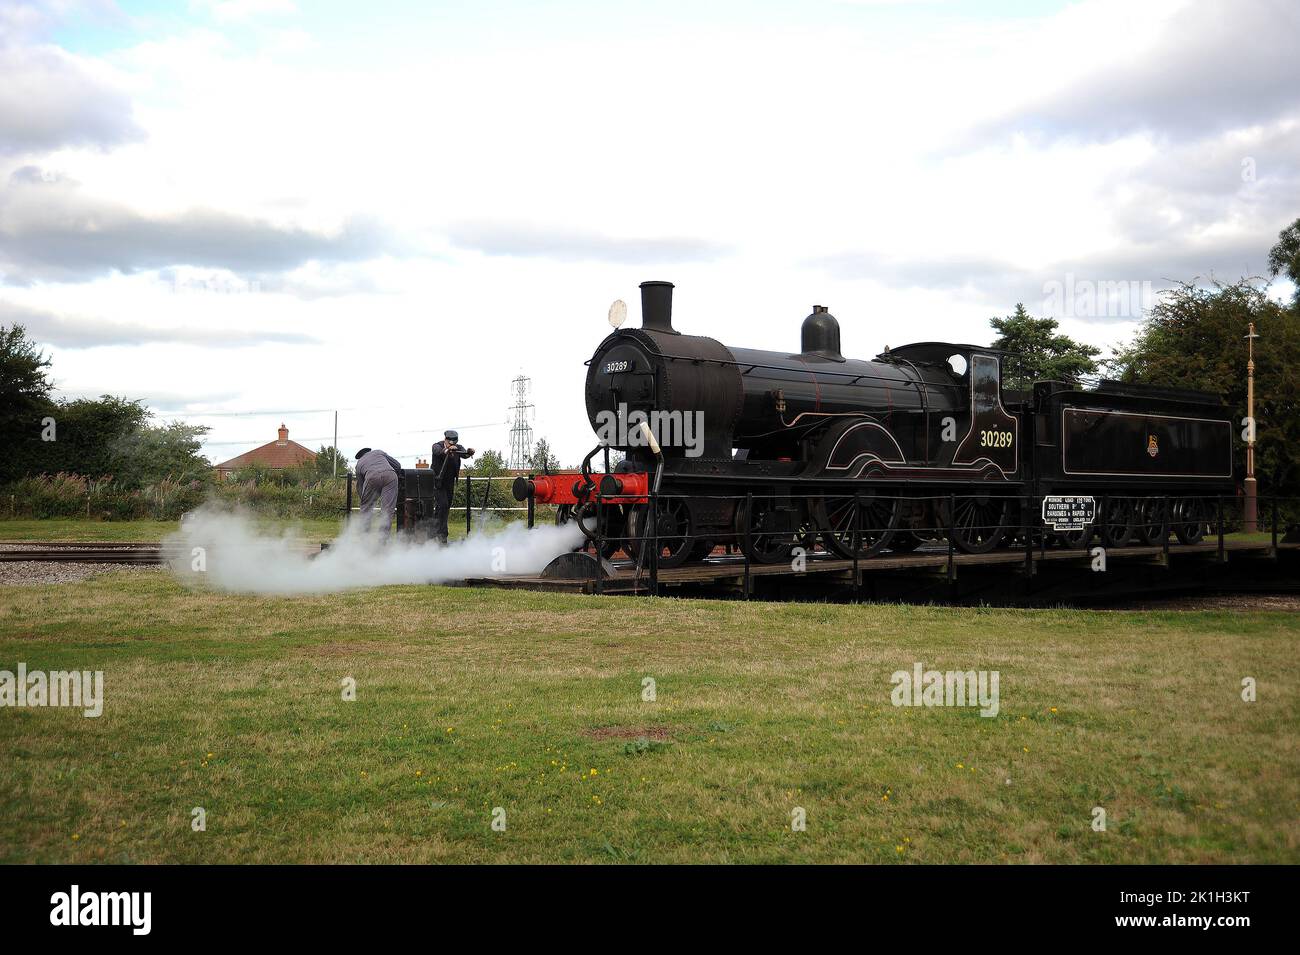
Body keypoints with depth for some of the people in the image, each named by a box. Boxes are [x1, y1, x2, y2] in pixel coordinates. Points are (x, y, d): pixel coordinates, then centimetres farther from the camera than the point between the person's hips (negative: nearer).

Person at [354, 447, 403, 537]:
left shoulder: (359, 463, 35)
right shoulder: (379, 452, 37)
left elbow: (359, 487, 35)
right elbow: (398, 465, 29)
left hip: (372, 477, 0)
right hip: (390, 474, 0)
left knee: (366, 508, 15)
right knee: (387, 509, 3)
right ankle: (383, 538, -2)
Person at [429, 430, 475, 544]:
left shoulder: (457, 448, -4)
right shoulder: (437, 446, -15)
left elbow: (464, 454, -22)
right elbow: (438, 452, -38)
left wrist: (469, 452, -46)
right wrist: (447, 450, -59)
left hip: (449, 483, 5)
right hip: (438, 482, -5)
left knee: (446, 508, 10)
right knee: (442, 505, -18)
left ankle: (440, 533, 20)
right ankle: (440, 533, -15)